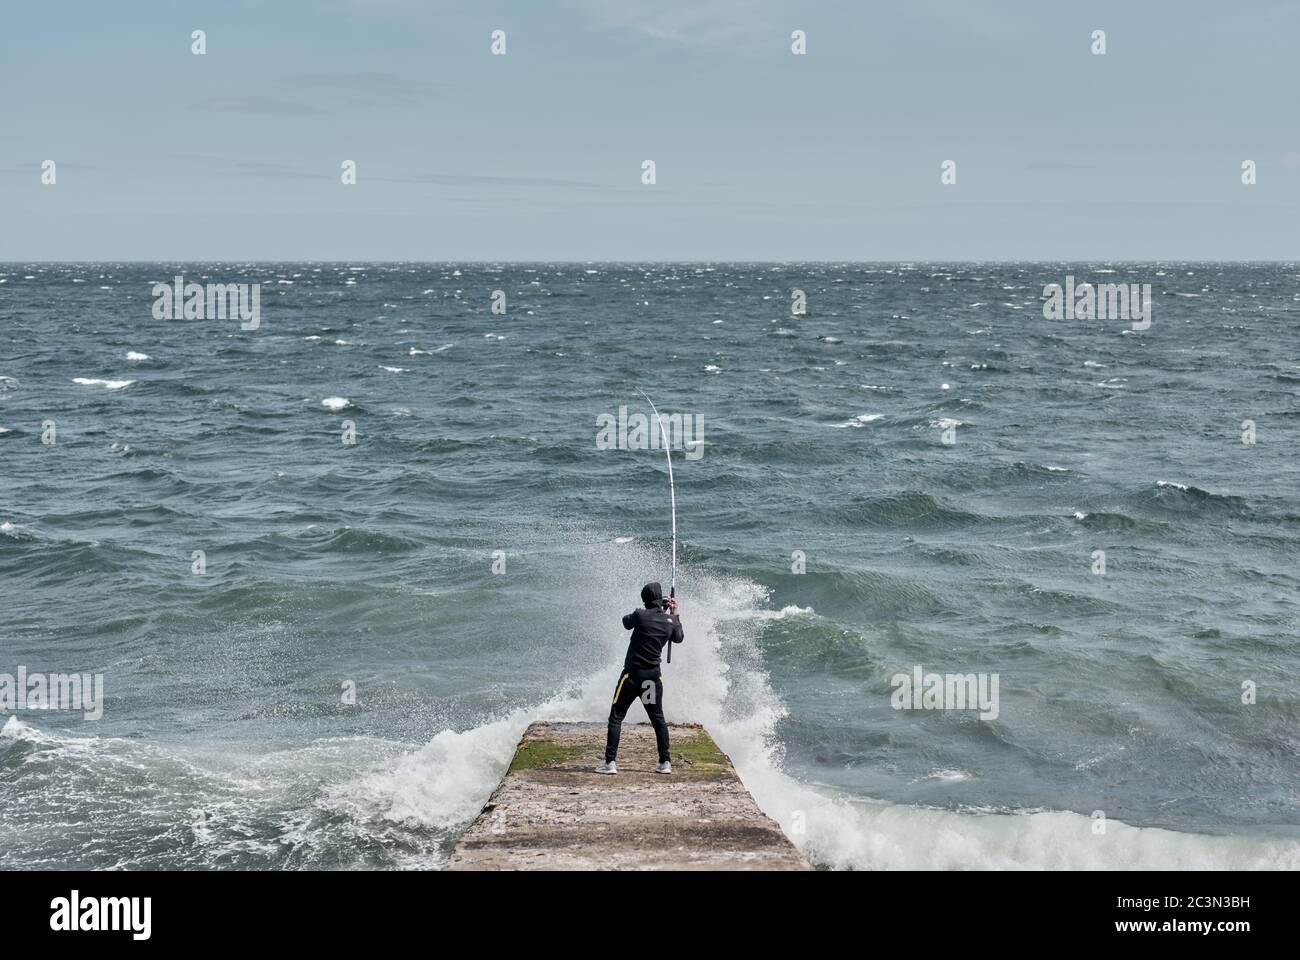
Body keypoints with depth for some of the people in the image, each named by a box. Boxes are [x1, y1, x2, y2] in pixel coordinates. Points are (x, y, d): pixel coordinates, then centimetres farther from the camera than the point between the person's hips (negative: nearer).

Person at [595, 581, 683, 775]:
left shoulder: (641, 616, -12)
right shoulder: (670, 620, 0)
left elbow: (626, 622, 10)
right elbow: (679, 638, 19)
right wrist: (674, 613, 25)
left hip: (633, 673, -4)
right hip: (654, 675, 4)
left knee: (616, 717, 2)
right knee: (658, 719, 15)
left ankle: (610, 762, -3)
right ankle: (665, 763, 14)